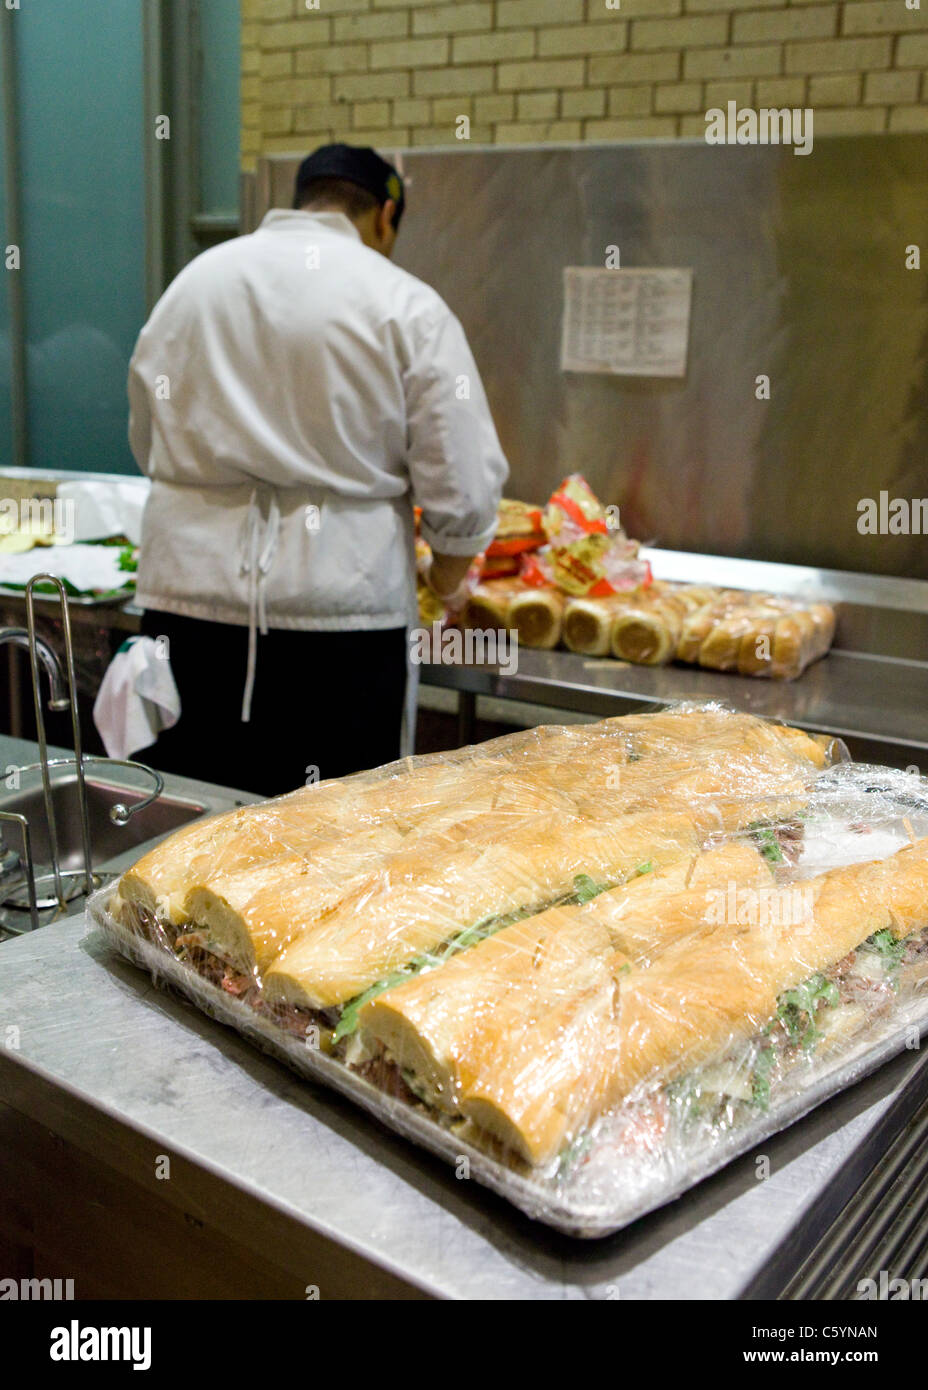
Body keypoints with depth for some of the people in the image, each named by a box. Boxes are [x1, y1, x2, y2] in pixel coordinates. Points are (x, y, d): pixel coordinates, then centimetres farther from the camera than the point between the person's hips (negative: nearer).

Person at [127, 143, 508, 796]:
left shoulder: (192, 280, 10)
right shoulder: (405, 304, -3)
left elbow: (147, 445, 21)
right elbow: (464, 483, -5)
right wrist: (448, 570, 15)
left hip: (187, 592, 4)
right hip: (336, 604, -3)